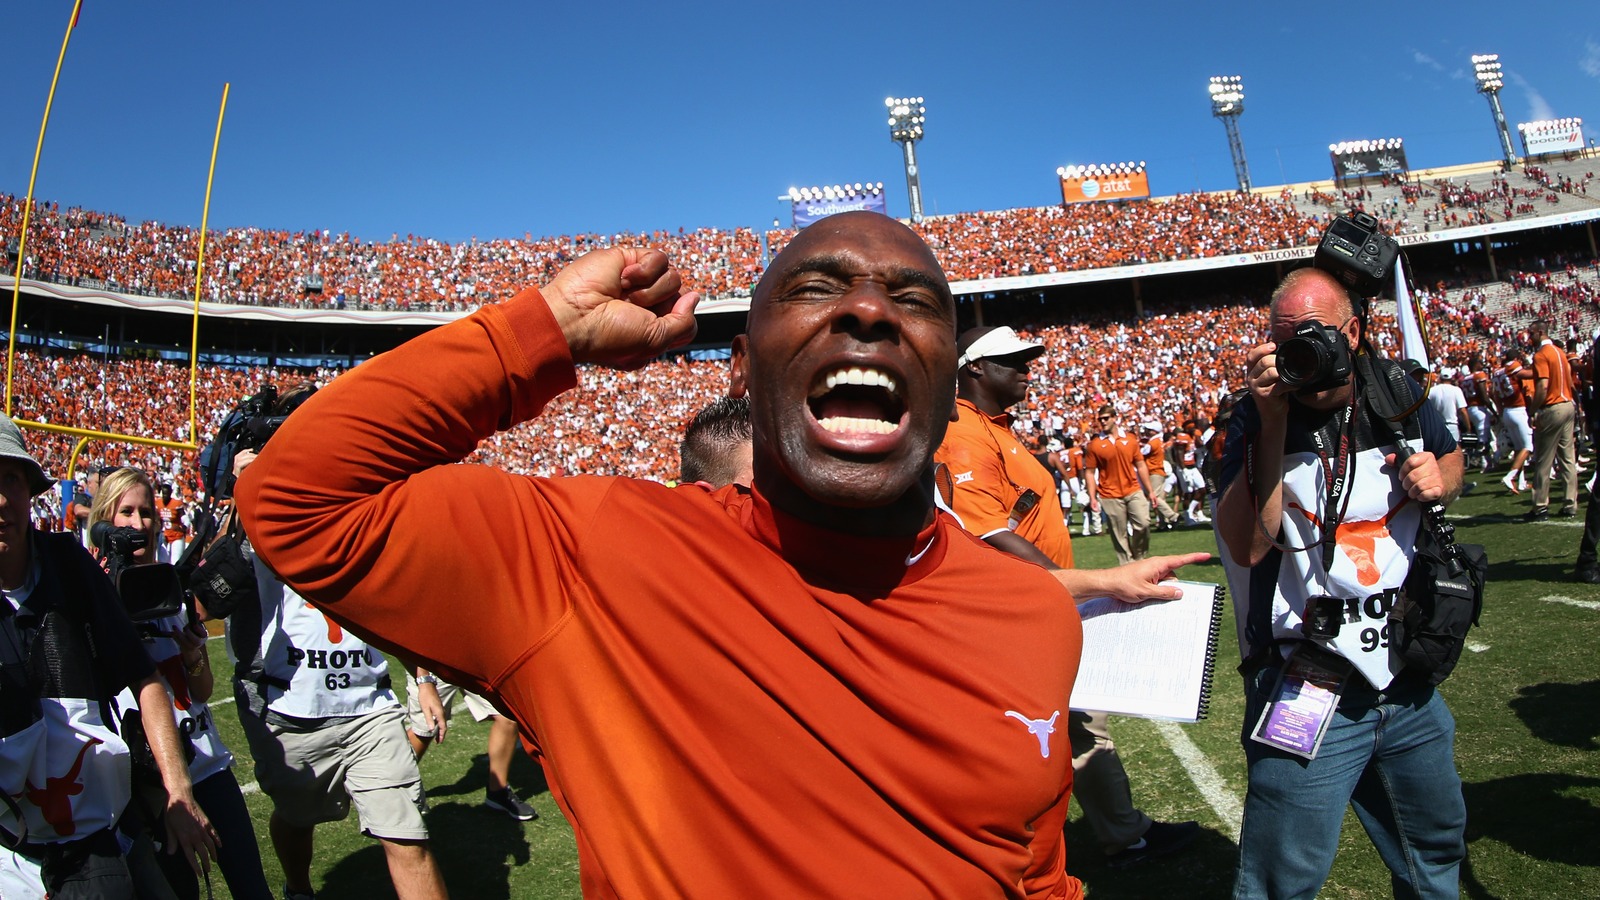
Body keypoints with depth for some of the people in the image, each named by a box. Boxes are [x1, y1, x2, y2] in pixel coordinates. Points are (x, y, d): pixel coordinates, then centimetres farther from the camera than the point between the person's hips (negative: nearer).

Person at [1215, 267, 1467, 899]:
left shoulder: (1398, 395, 0)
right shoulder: (1257, 419, -11)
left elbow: (1450, 457, 22)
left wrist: (1440, 480, -3)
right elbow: (1247, 545, -23)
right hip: (1306, 691, -4)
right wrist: (1272, 420, -26)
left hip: (1409, 681, 5)